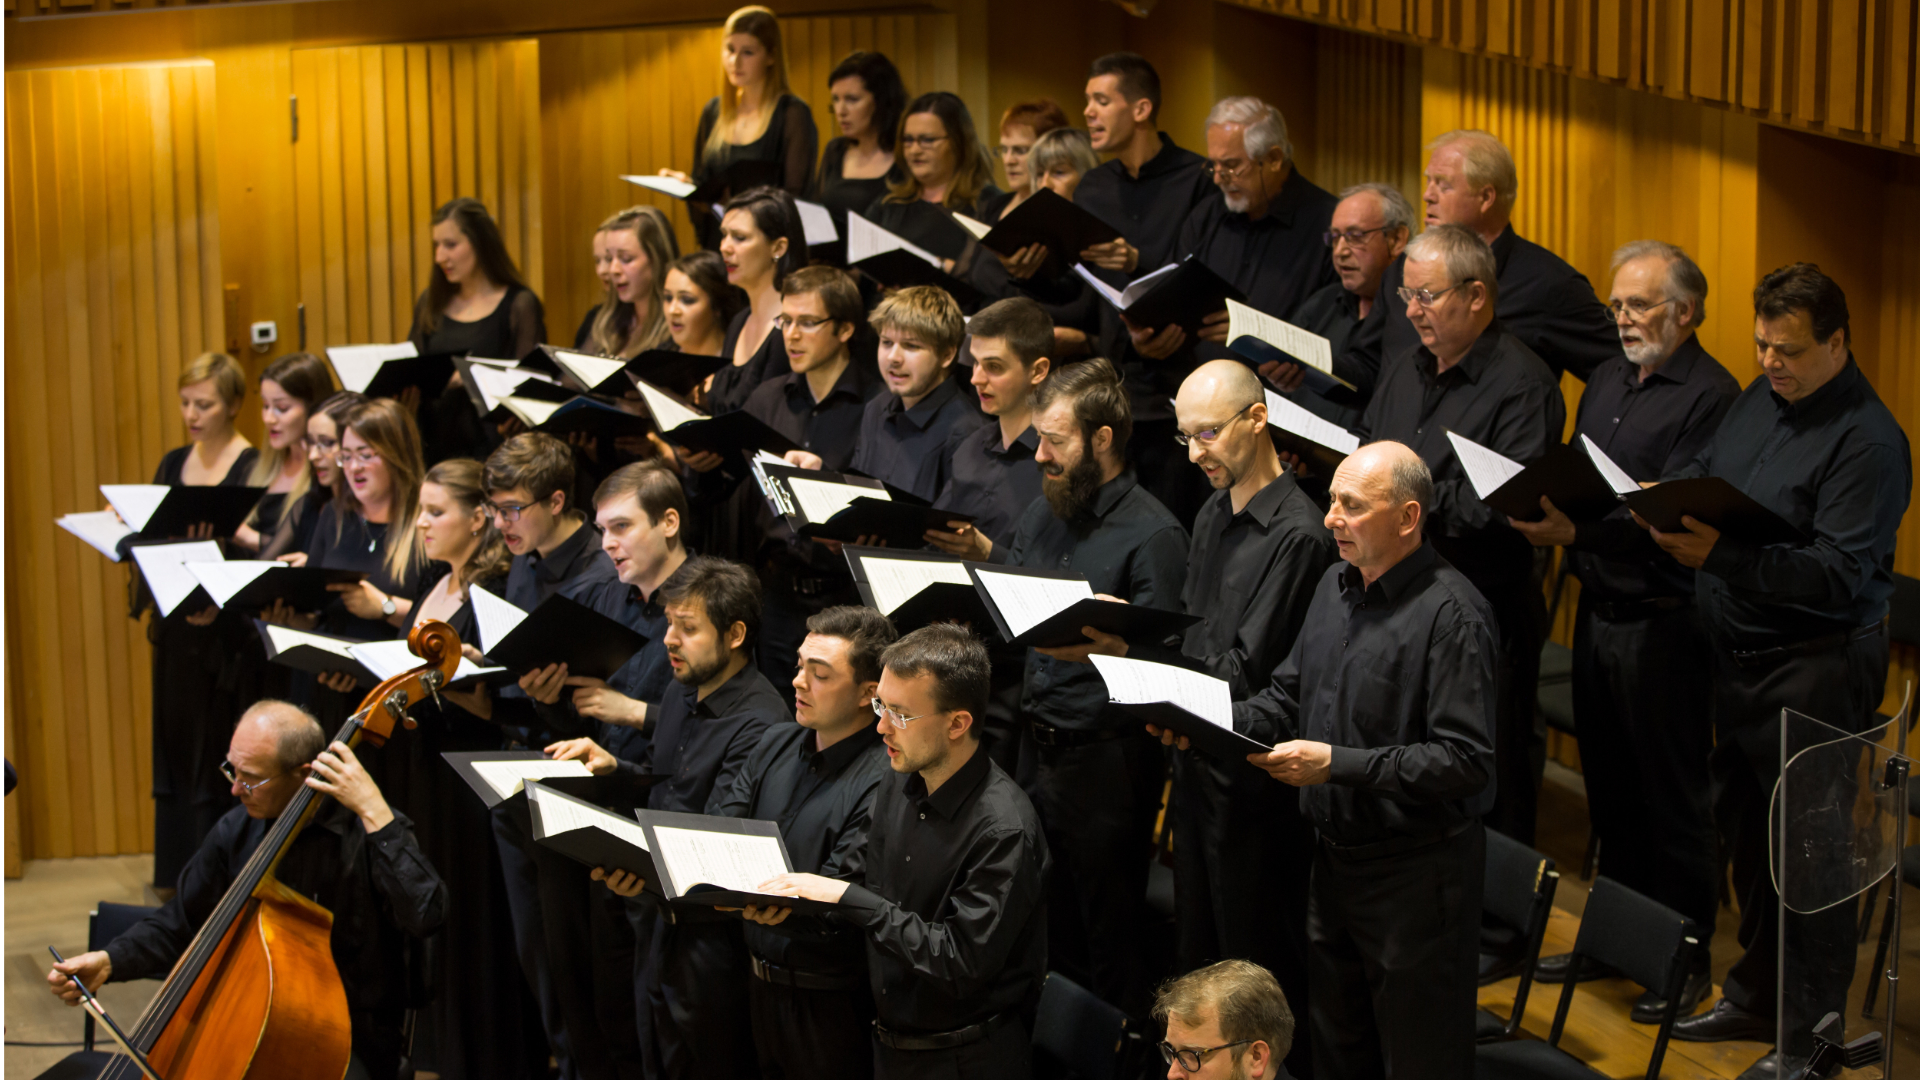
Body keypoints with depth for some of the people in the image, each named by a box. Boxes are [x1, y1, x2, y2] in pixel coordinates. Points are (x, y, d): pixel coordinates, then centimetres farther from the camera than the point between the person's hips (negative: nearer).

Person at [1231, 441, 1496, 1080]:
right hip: (1336, 855, 8)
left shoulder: (1451, 613, -20)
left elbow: (1466, 760, -25)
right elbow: (1289, 697, 17)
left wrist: (1337, 764, -27)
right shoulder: (1336, 585, 7)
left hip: (1416, 871, -8)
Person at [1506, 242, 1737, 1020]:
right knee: (1609, 784, 16)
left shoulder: (1710, 396, -14)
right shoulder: (1607, 381, 14)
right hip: (1598, 608, 8)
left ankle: (1685, 961, 13)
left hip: (1664, 621, -8)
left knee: (1672, 793, 2)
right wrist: (1542, 515, -2)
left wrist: (1578, 532, -31)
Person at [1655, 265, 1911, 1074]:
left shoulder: (1868, 440, -18)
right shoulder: (1759, 399, 9)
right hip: (1740, 656, 8)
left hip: (1816, 669, -8)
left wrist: (1722, 556, -33)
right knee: (1747, 834, 18)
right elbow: (1701, 475, 18)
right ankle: (1755, 998, 34)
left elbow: (1840, 576, -24)